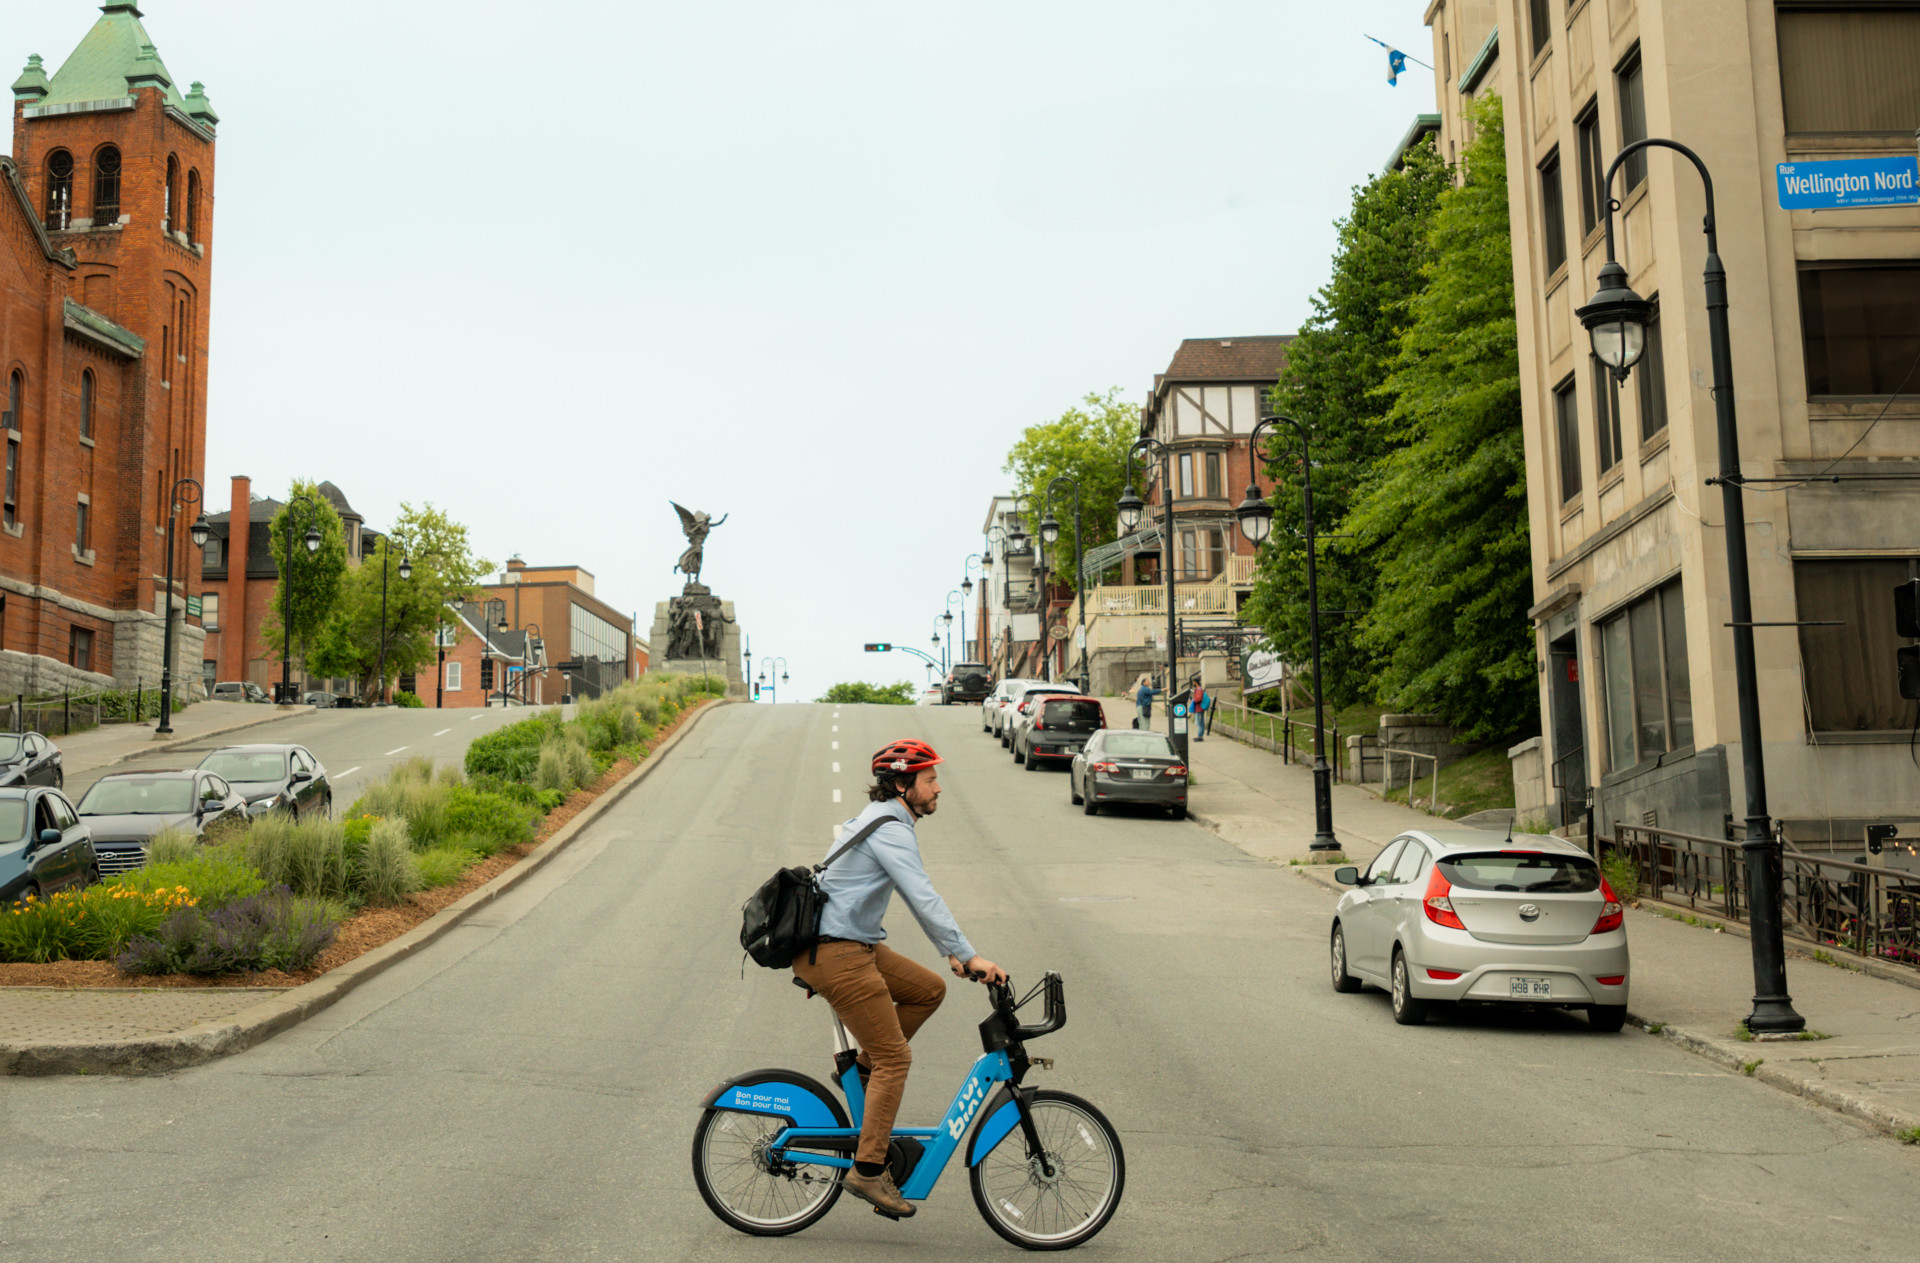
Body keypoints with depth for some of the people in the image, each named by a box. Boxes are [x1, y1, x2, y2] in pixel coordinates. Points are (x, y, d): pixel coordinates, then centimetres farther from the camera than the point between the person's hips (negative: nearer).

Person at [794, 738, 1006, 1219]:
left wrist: (952, 953, 21)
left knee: (929, 989, 13)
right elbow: (924, 899, -24)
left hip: (854, 945, 10)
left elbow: (917, 897, 23)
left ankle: (863, 1068, 16)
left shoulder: (884, 820, 18)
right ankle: (868, 1170, -3)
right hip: (835, 954, -10)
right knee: (895, 1057, -7)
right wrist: (969, 955, -26)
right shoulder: (891, 828, -15)